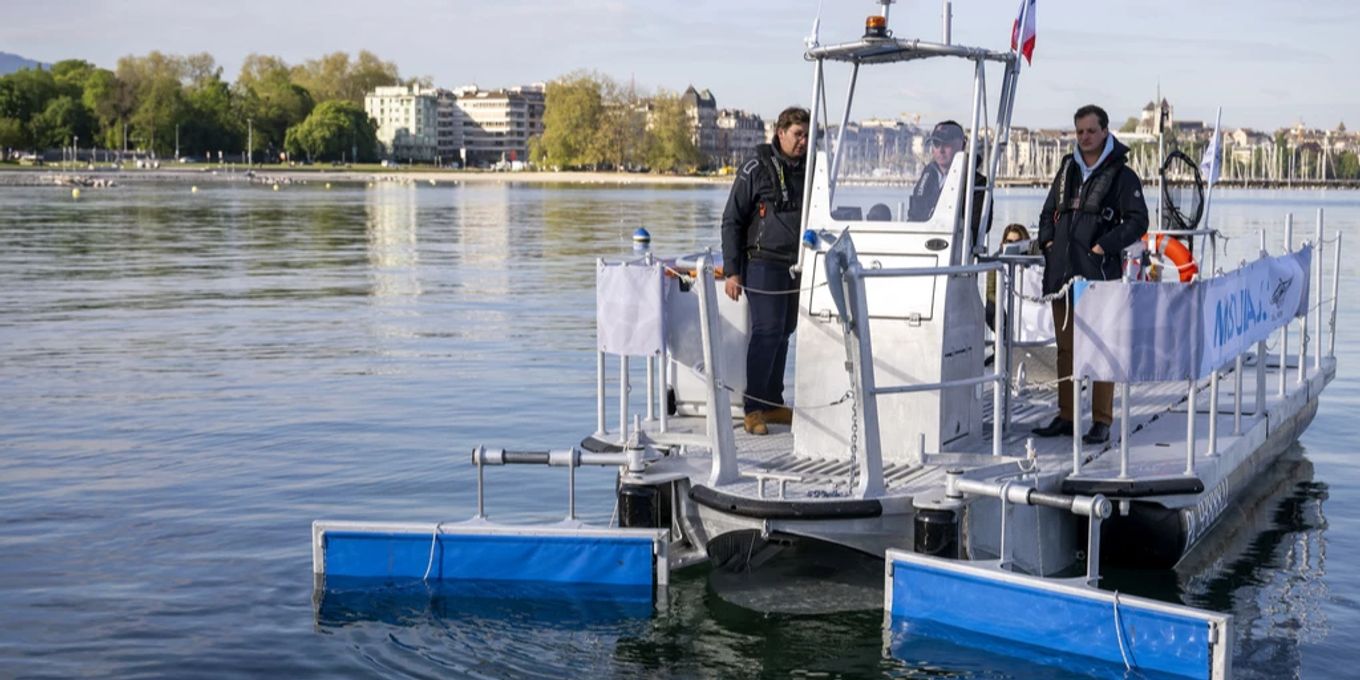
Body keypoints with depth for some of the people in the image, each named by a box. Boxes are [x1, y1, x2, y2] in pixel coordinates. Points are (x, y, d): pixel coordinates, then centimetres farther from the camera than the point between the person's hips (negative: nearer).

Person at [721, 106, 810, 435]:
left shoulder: (809, 171, 11)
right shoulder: (756, 170, -6)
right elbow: (732, 221, -5)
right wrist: (732, 271, -9)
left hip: (798, 268, 6)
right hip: (764, 265, -6)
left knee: (783, 334, 11)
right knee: (767, 332, -10)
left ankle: (773, 403, 20)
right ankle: (753, 408, -3)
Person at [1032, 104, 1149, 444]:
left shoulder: (1121, 175, -1)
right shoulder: (1067, 170, 17)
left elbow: (1137, 221, -5)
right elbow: (1048, 212, 26)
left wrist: (1104, 246, -13)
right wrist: (1047, 241, 9)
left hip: (1098, 273, -6)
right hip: (1061, 271, 6)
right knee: (1065, 347, 10)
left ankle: (1102, 421, 0)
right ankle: (1066, 416, 17)